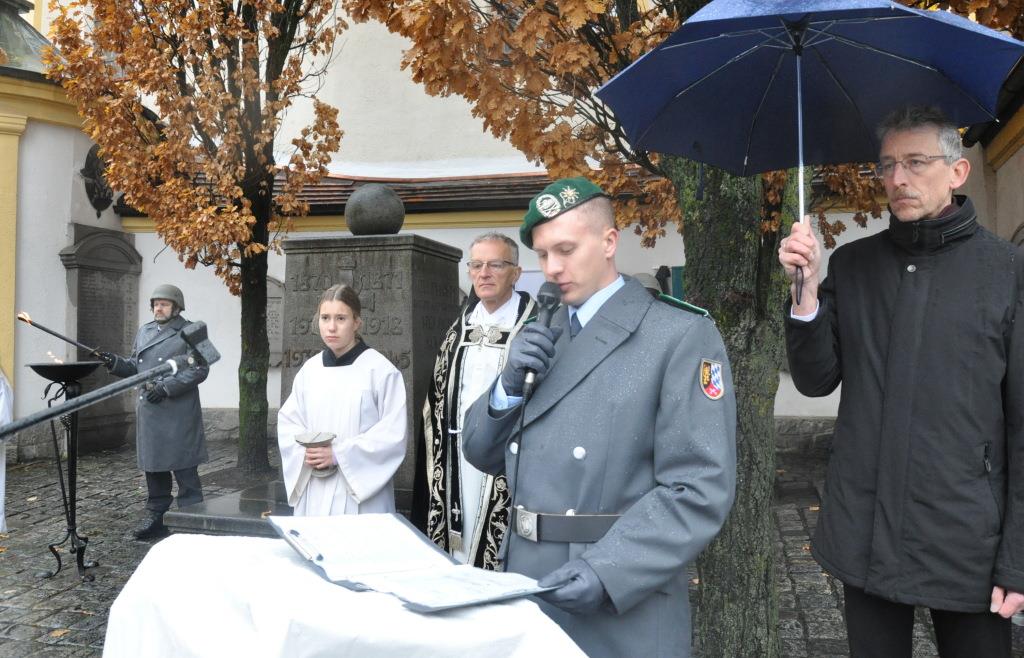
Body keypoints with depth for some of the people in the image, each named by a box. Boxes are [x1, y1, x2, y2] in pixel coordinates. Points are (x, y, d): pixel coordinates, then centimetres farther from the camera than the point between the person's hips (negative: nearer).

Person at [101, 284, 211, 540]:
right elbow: (134, 367, 20)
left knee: (185, 469, -3)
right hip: (148, 411, 6)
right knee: (152, 466, 12)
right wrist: (115, 363, 0)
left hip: (178, 414, -6)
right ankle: (154, 517, 23)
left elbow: (199, 370, -11)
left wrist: (166, 387, -17)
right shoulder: (144, 331, 17)